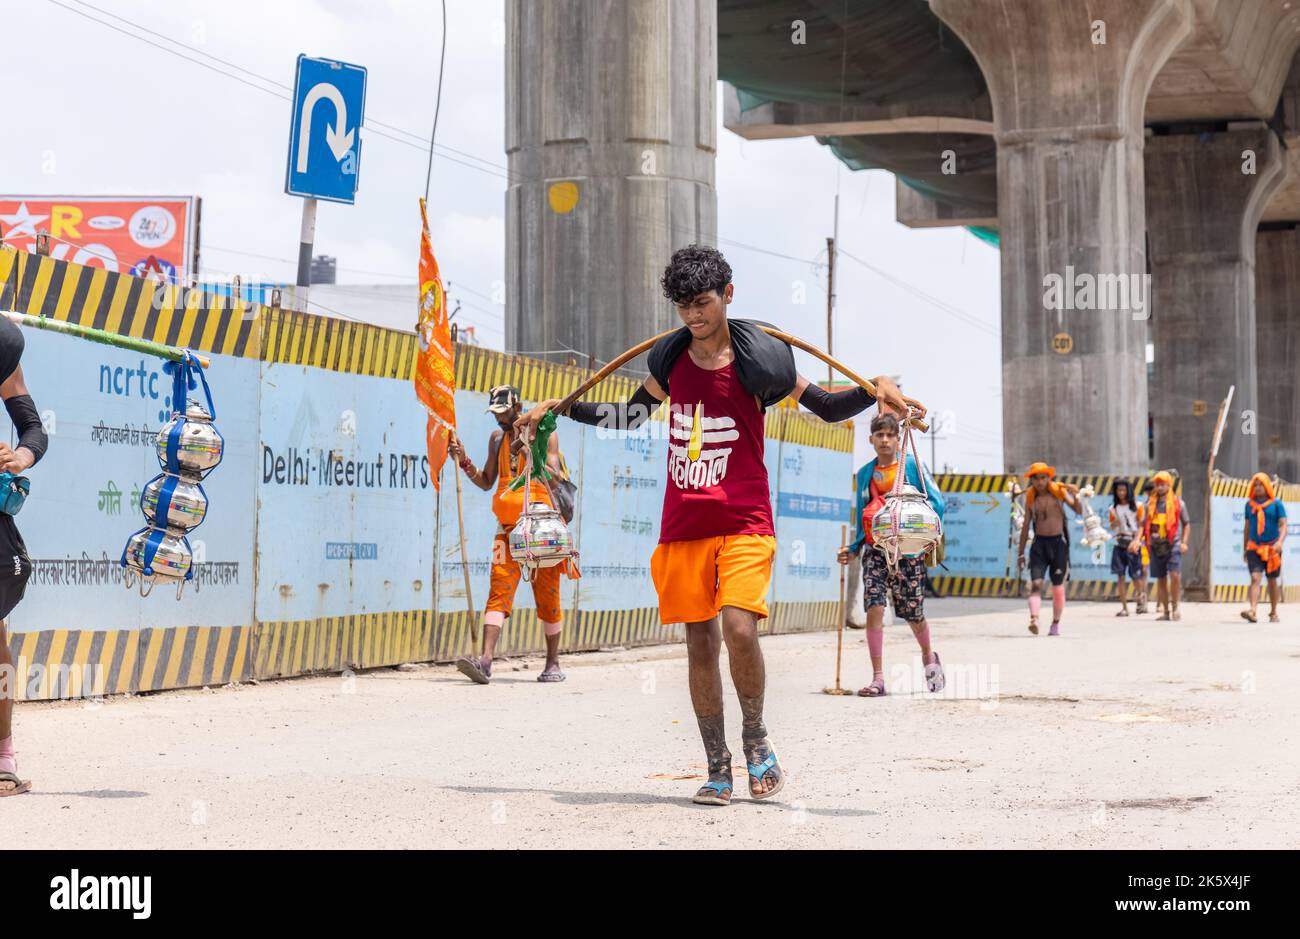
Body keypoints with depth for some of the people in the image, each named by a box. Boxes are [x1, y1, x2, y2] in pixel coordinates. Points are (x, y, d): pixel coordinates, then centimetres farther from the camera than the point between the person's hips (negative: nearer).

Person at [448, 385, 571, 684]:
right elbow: (486, 482, 17)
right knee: (499, 589, -10)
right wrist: (464, 462, 2)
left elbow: (554, 477, -10)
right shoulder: (497, 438, 15)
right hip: (508, 525, 4)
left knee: (547, 592, 3)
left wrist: (528, 450, -22)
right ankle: (485, 660, -22)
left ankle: (553, 664, 14)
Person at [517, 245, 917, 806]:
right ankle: (717, 769, 13)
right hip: (683, 524, 4)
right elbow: (630, 416, 22)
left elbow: (826, 407, 2)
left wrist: (873, 392, -16)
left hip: (743, 523, -4)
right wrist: (561, 408, 18)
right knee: (699, 642, 4)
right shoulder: (671, 357, 7)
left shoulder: (757, 359, -7)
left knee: (739, 628, -21)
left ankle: (755, 736, 4)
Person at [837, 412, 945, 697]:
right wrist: (853, 550, 17)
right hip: (875, 550, 2)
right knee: (874, 609, -14)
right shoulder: (865, 473, 12)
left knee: (913, 614, 6)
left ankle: (929, 657, 37)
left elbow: (937, 501, -2)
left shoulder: (911, 465, 1)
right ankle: (878, 679, -10)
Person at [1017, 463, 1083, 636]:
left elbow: (1079, 511, -8)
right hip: (1039, 543, 1)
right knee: (1036, 584, -16)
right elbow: (1026, 526, 9)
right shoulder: (1030, 498, 4)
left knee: (1058, 587, 7)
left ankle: (1056, 623, 22)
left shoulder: (1059, 492, -1)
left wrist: (1074, 496, -28)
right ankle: (1034, 619, -30)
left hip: (1058, 543, -1)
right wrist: (1021, 553, 9)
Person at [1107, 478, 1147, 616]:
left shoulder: (1136, 507, 3)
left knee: (1135, 575, -3)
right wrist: (1114, 524, -9)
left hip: (1133, 544, -3)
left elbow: (1141, 526, 2)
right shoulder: (1113, 508, 10)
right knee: (1120, 576, -3)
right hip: (1119, 544, 3)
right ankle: (1124, 607, 0)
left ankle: (1141, 600, 22)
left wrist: (1136, 541, -10)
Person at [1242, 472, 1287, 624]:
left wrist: (1280, 541, -25)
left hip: (1272, 548, -1)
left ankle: (1273, 613, 23)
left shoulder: (1276, 504, -2)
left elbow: (1283, 525, -8)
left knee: (1273, 581, 9)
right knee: (1255, 578, -14)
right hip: (1254, 547, 1)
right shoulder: (1249, 504, 8)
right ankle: (1253, 611, -27)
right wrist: (1244, 548, 17)